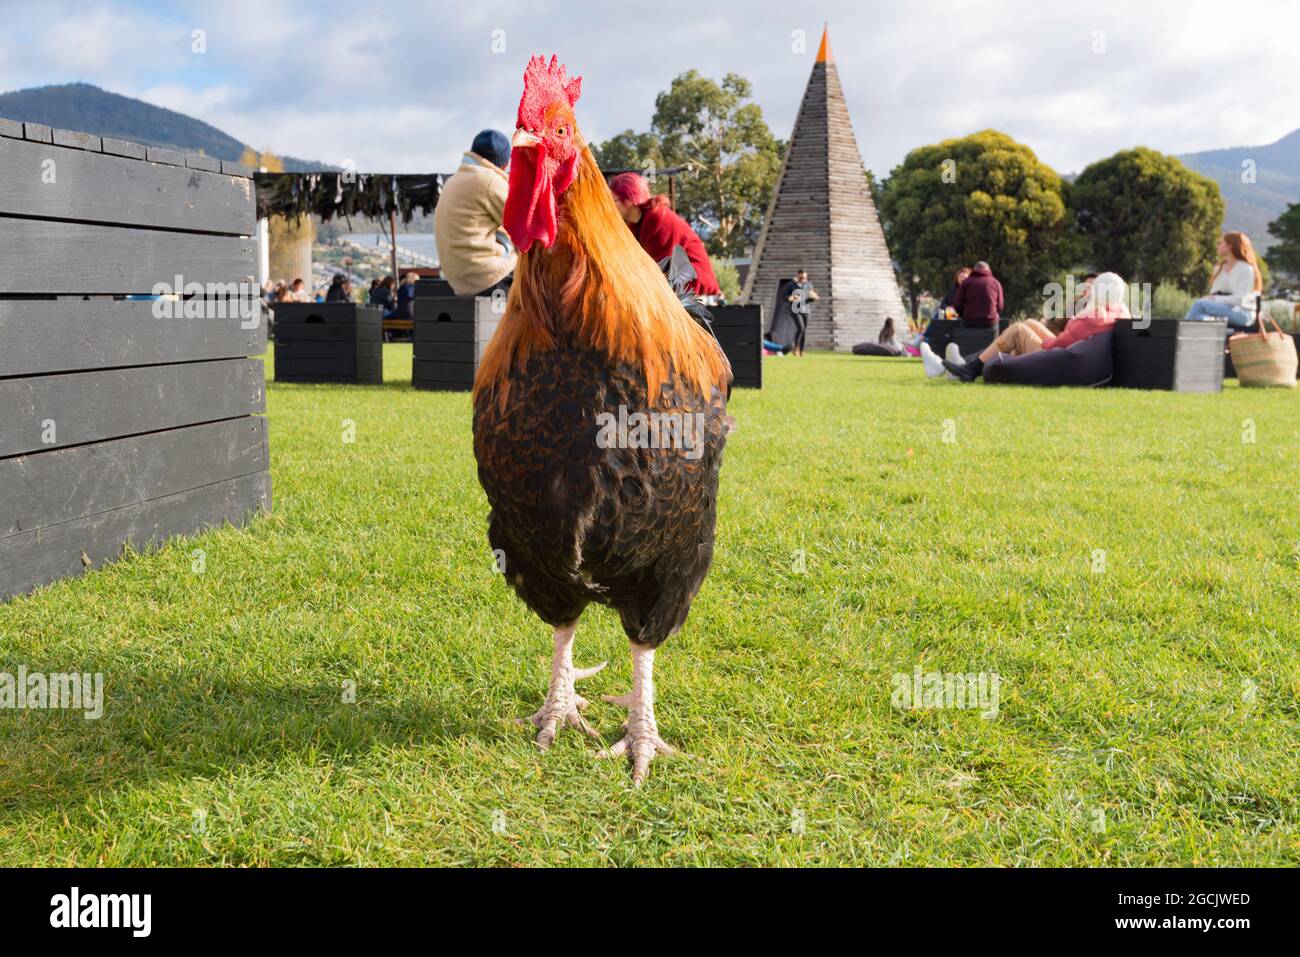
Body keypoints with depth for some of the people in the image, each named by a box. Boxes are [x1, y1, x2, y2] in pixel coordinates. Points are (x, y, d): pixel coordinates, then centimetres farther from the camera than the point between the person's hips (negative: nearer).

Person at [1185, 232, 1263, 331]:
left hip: (1243, 313, -6)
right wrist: (1210, 298, -9)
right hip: (1221, 309, 6)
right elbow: (1213, 295, 14)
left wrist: (1216, 299, -19)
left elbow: (1240, 299, -14)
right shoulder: (1219, 268, 21)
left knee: (1199, 304, -29)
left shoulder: (1246, 269, -4)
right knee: (1200, 316, -32)